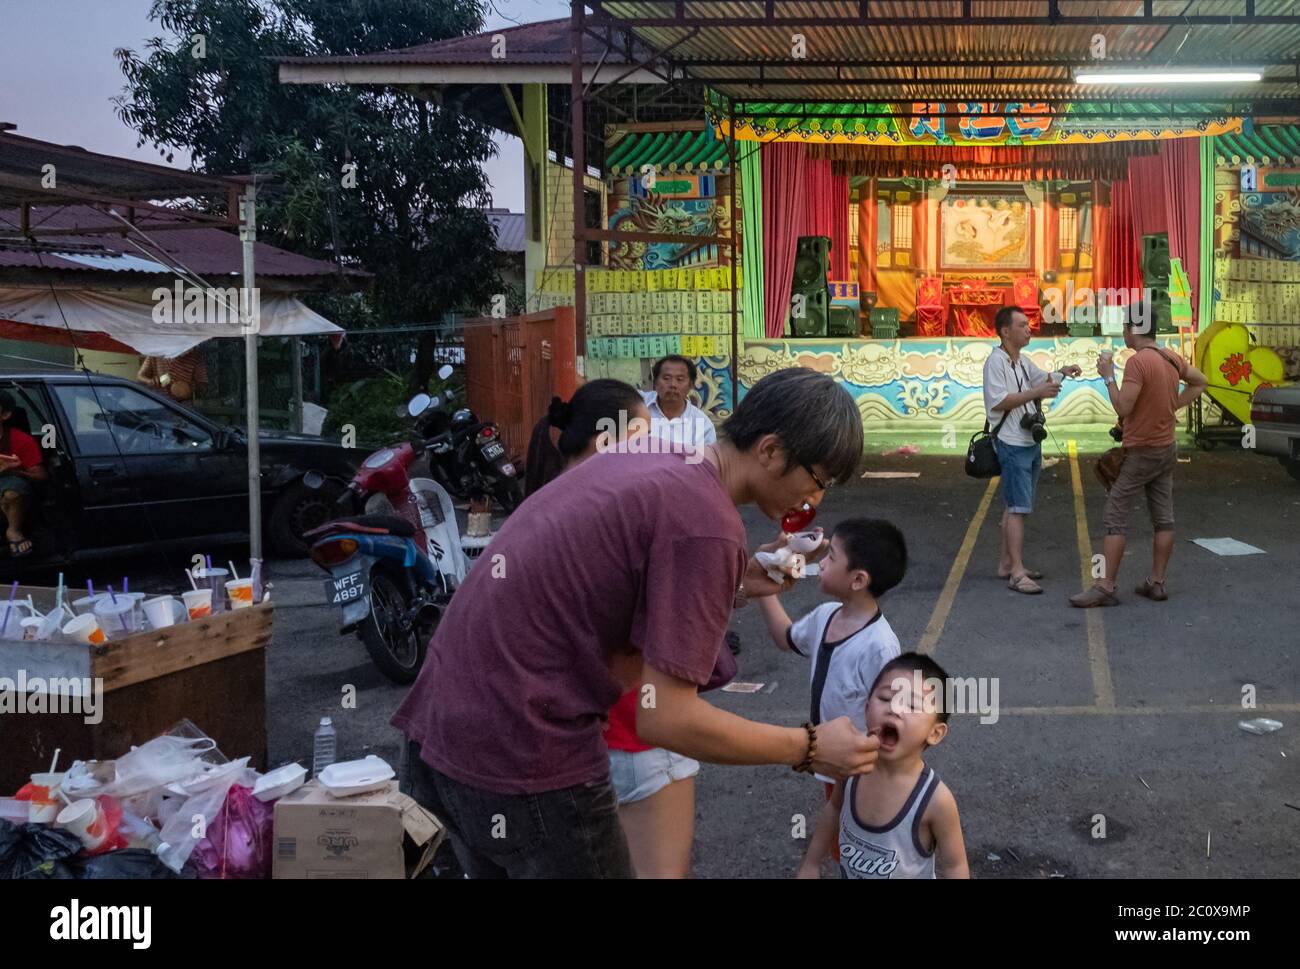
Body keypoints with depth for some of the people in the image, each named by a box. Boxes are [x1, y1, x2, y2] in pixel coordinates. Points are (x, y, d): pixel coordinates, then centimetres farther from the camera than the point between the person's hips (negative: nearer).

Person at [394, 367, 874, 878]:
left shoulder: (643, 458, 8)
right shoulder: (707, 525, -18)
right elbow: (667, 719, -19)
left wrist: (734, 589, 9)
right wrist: (808, 748, -7)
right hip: (523, 759, -9)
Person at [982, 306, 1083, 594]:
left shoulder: (1023, 361, 14)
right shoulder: (996, 361, -14)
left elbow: (1042, 379, 27)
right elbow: (999, 401, -22)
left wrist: (1061, 372, 6)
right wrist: (1036, 393, -25)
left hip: (1031, 443, 10)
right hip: (1012, 444, -10)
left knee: (1015, 506, 14)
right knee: (1018, 508, -11)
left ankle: (1006, 563, 22)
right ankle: (1017, 573, -12)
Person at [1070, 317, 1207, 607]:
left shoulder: (1137, 362, -20)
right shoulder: (1172, 358, 6)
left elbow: (1123, 408, -23)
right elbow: (1200, 382, 22)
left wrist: (1108, 376, -13)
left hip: (1140, 452, -8)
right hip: (1167, 449, 8)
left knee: (1114, 519, -5)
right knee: (1163, 520, 10)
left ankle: (1105, 586, -6)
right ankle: (1156, 582, 16)